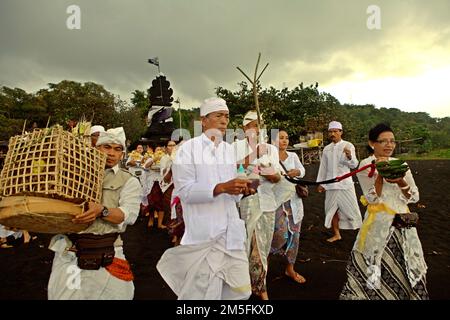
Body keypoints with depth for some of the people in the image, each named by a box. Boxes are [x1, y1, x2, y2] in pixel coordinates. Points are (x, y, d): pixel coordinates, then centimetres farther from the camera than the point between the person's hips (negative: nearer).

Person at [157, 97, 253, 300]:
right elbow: (184, 190, -15)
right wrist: (220, 188, -25)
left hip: (231, 232, 6)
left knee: (239, 290, 14)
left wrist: (241, 189, -7)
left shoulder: (229, 149, 13)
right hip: (202, 233, -6)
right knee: (202, 292, 4)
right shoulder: (189, 148, -6)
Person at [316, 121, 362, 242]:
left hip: (345, 184, -4)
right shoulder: (327, 149, 9)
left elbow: (354, 165, -15)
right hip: (330, 184, 4)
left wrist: (349, 157, -36)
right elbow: (323, 167, 13)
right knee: (332, 210, 10)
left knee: (351, 209, -1)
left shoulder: (348, 146, -4)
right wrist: (320, 183, 11)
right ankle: (336, 234, 24)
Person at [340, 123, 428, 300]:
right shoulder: (365, 165, -7)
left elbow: (414, 197, 1)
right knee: (379, 270, 2)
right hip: (379, 224, -4)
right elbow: (373, 198, -14)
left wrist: (400, 181, -17)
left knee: (404, 268, 11)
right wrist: (380, 173, -23)